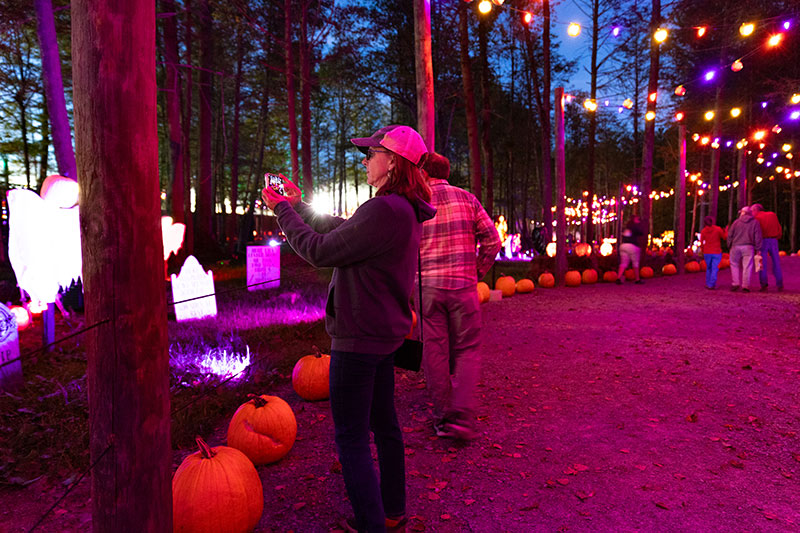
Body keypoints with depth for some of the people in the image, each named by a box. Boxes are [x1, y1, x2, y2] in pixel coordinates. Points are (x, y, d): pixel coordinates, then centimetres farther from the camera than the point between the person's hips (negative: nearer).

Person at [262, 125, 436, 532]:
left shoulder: (384, 211, -23)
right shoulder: (404, 210, 10)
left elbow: (320, 251, -19)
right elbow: (342, 231, 19)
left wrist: (283, 210, -5)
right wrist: (299, 205, 21)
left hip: (360, 338, -10)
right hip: (385, 332, 10)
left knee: (351, 438, 0)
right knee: (384, 425, 20)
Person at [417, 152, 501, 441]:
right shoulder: (466, 199, 3)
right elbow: (492, 241, -1)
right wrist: (477, 272, 9)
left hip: (427, 286, 0)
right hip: (463, 286, 0)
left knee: (434, 352, 8)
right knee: (466, 351, 7)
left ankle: (442, 418, 15)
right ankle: (461, 418, -3)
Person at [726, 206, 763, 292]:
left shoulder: (736, 222, 5)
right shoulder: (755, 222, 5)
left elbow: (730, 235, 5)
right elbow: (758, 237, 1)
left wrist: (729, 245, 14)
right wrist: (758, 249, 2)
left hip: (736, 246, 0)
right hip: (748, 247, 0)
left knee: (734, 265, 12)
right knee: (747, 267, 0)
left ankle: (735, 283, 3)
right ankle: (745, 286, -3)